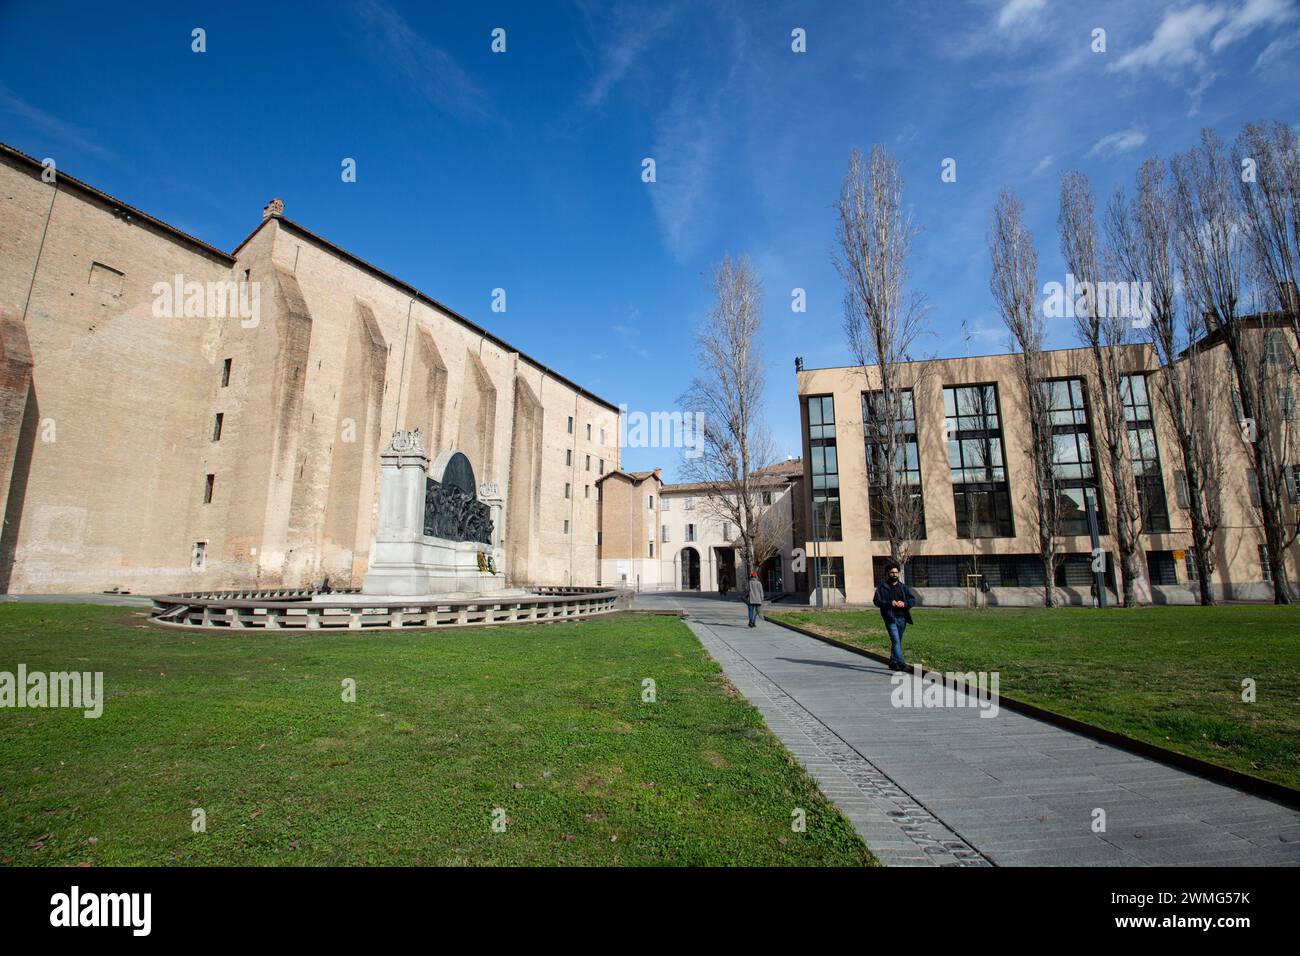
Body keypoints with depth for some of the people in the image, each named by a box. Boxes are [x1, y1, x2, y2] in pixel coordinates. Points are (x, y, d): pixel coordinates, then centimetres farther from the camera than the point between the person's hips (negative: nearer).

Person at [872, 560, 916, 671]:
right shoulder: (882, 587, 2)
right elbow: (876, 601, -5)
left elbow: (913, 600, 10)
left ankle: (893, 662, 26)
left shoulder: (904, 586, 14)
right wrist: (890, 603, -18)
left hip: (902, 618, 4)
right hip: (890, 618, -4)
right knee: (896, 641, -14)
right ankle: (901, 664, -20)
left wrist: (904, 604, -10)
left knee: (897, 641, 12)